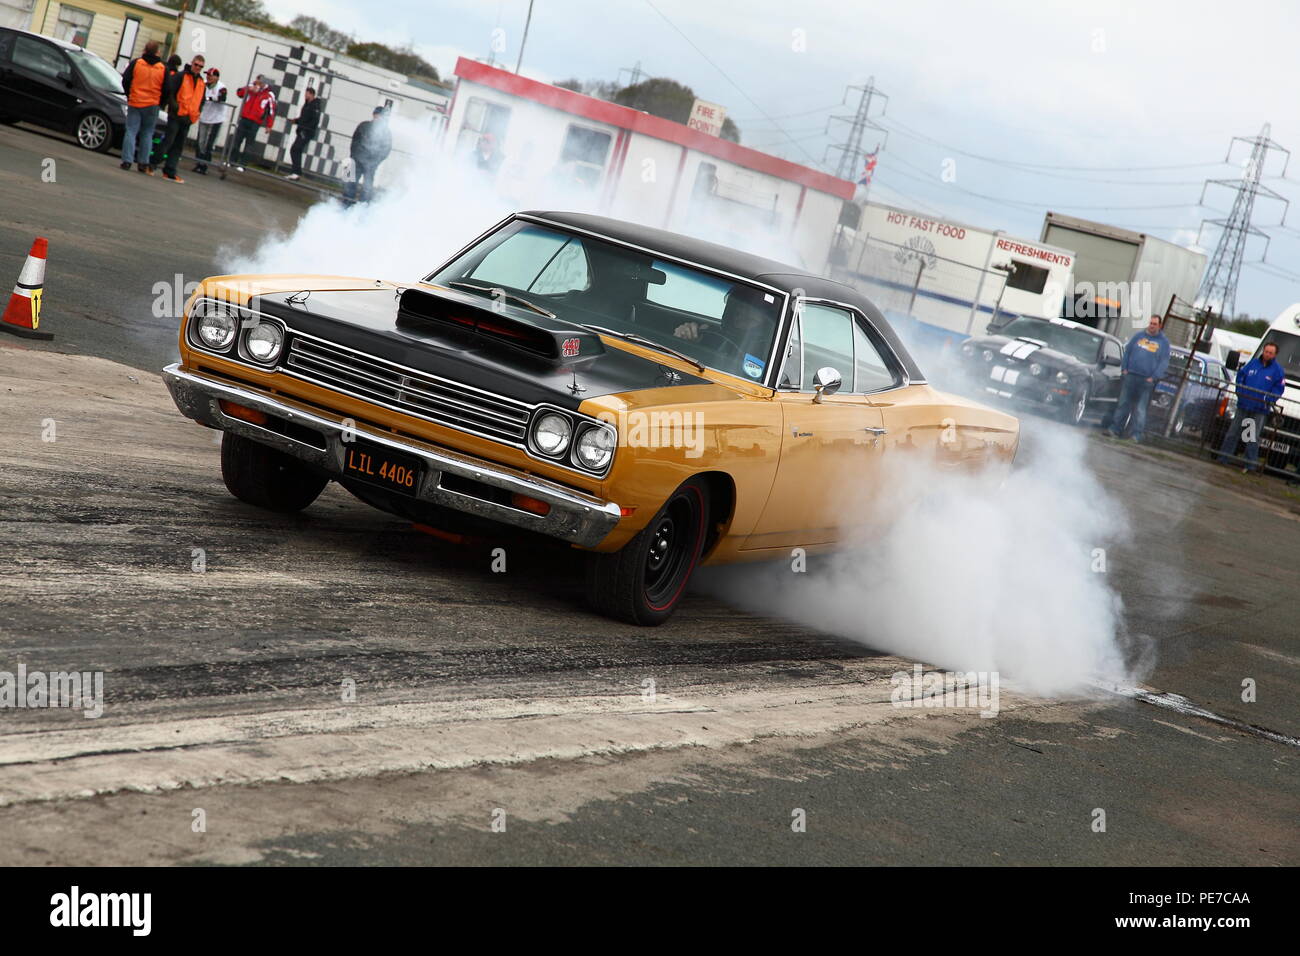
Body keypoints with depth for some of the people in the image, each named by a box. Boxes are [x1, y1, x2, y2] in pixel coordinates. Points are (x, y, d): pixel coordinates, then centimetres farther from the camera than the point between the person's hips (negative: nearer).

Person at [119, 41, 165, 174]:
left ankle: (127, 160, -6)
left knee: (131, 131, 2)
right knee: (147, 134, 9)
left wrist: (129, 96, 14)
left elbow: (125, 81, -1)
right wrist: (159, 103, 13)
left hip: (135, 103, -1)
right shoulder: (163, 68, -1)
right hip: (152, 105, 1)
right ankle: (144, 163, 7)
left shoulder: (135, 63, -3)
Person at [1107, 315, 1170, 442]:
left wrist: (1154, 377, -9)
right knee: (1123, 404, 2)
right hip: (1130, 376, 2)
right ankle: (1116, 429, 5)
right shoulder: (1138, 336, 12)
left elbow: (1164, 362, 1)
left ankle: (1137, 434, -2)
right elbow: (1127, 351, 14)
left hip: (1147, 380, -2)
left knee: (1140, 408, -3)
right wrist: (1124, 368, 3)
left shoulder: (1163, 342, 5)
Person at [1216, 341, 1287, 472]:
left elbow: (1279, 388, -3)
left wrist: (1268, 400, -14)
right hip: (1243, 405, 3)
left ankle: (1251, 465, 4)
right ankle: (1222, 458, 15)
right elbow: (1241, 375, 16)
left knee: (1253, 438, -2)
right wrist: (1239, 391, 2)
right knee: (1232, 432, 8)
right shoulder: (1253, 363, 7)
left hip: (1260, 409, -3)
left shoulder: (1278, 370, -2)